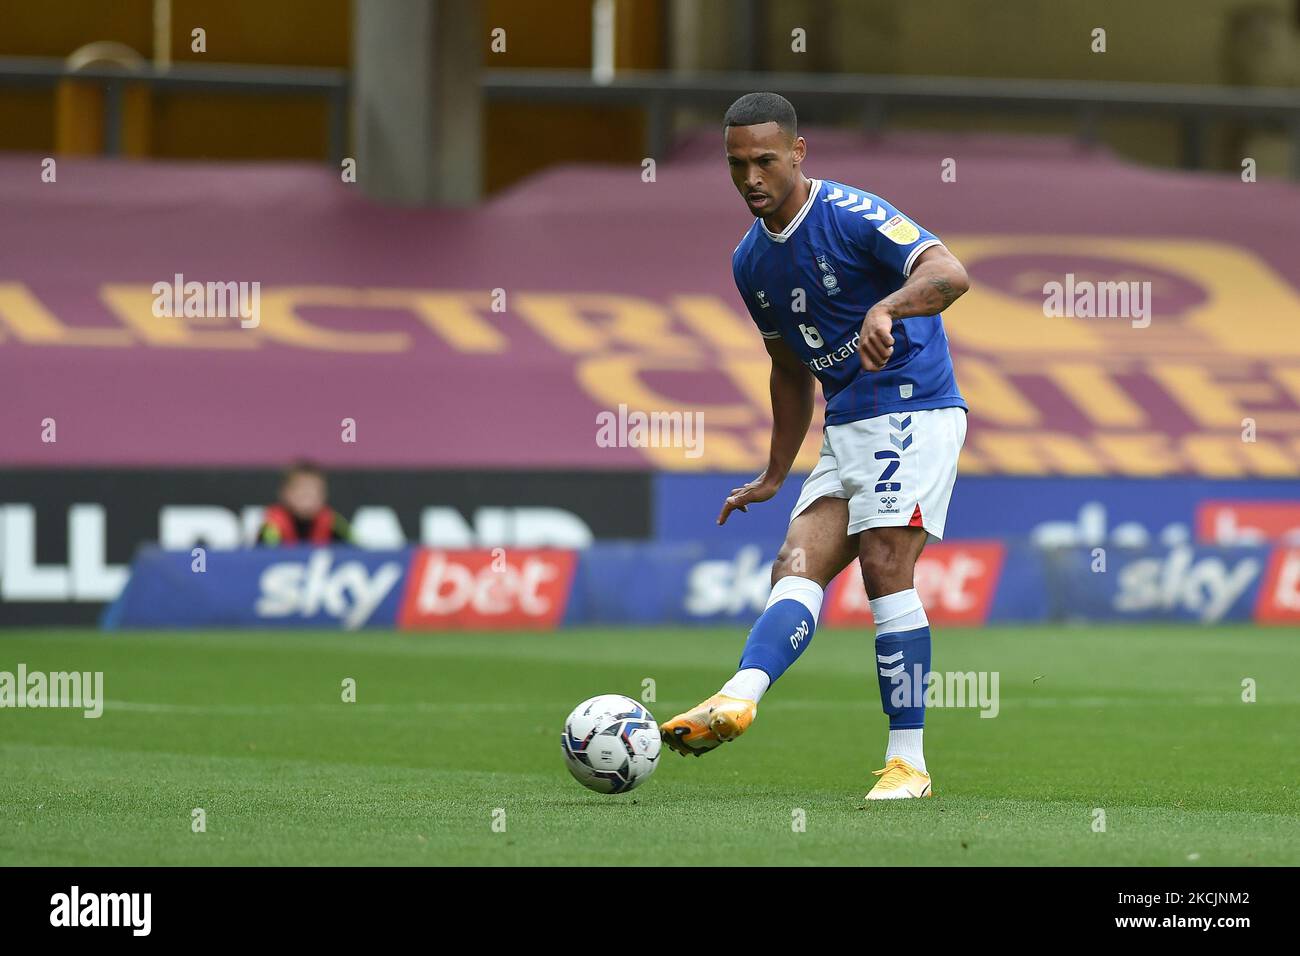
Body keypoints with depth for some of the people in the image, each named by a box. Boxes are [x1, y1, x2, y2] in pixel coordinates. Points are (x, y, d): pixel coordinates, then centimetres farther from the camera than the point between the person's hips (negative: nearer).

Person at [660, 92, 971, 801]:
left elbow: (948, 272, -28)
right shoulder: (751, 262, 11)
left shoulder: (851, 214, -13)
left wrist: (886, 308, -46)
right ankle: (740, 696, -33)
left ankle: (907, 761, -16)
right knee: (798, 565, -13)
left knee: (885, 565, -18)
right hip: (845, 431, 8)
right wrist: (774, 476, 25)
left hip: (914, 410, -8)